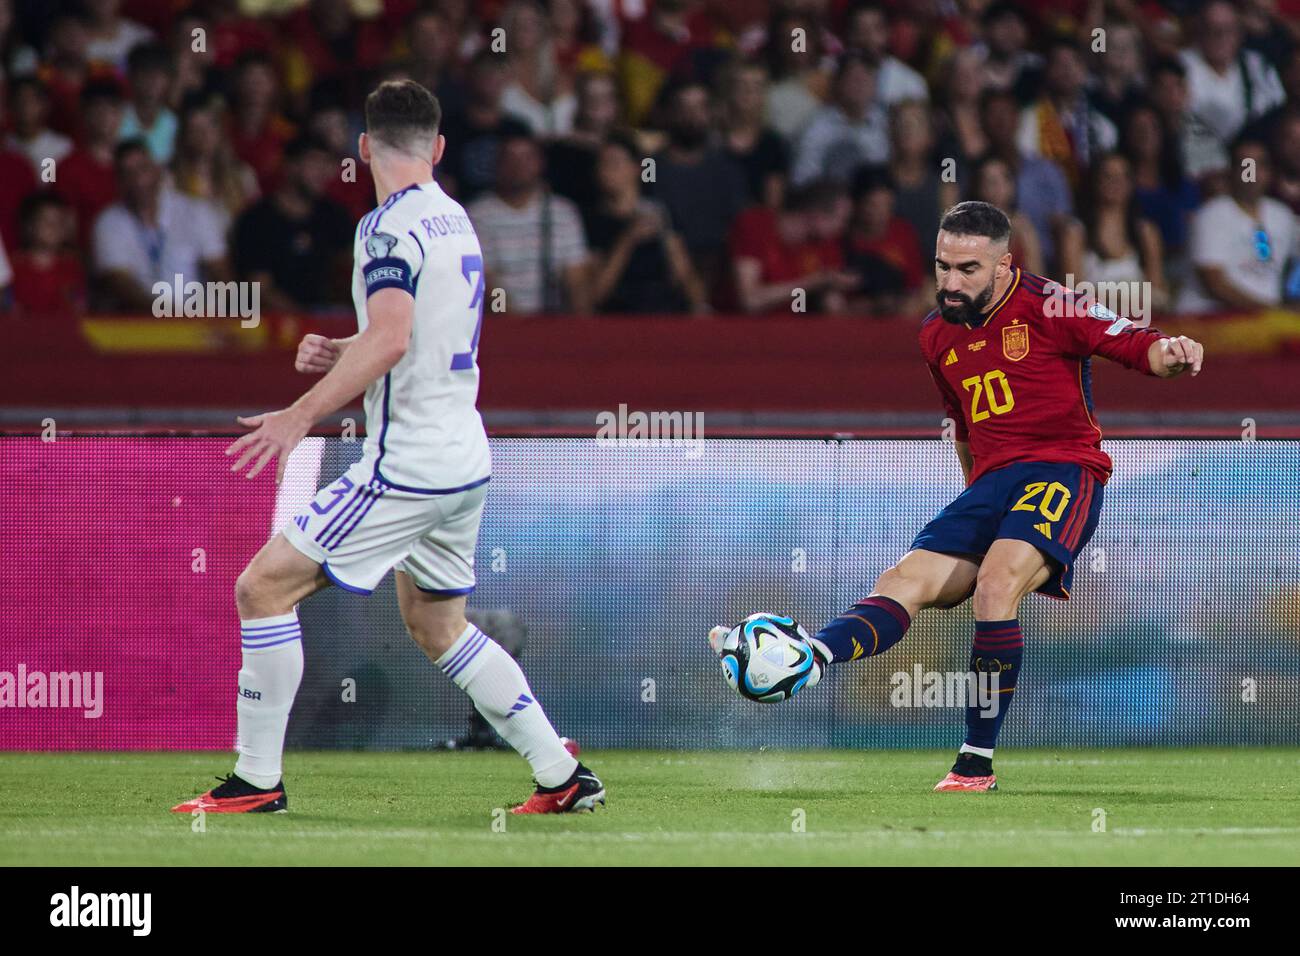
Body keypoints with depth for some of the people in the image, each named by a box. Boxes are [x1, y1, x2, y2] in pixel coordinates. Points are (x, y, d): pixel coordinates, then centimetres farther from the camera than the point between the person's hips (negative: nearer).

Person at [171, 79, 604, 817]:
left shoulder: (390, 226, -14)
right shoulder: (454, 219, 13)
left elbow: (391, 340, -29)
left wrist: (302, 414, -30)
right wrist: (341, 352, 17)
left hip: (408, 464, -9)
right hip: (465, 459, 9)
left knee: (264, 587, -5)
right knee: (438, 625, 21)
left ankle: (258, 780, -4)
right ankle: (564, 775, 18)